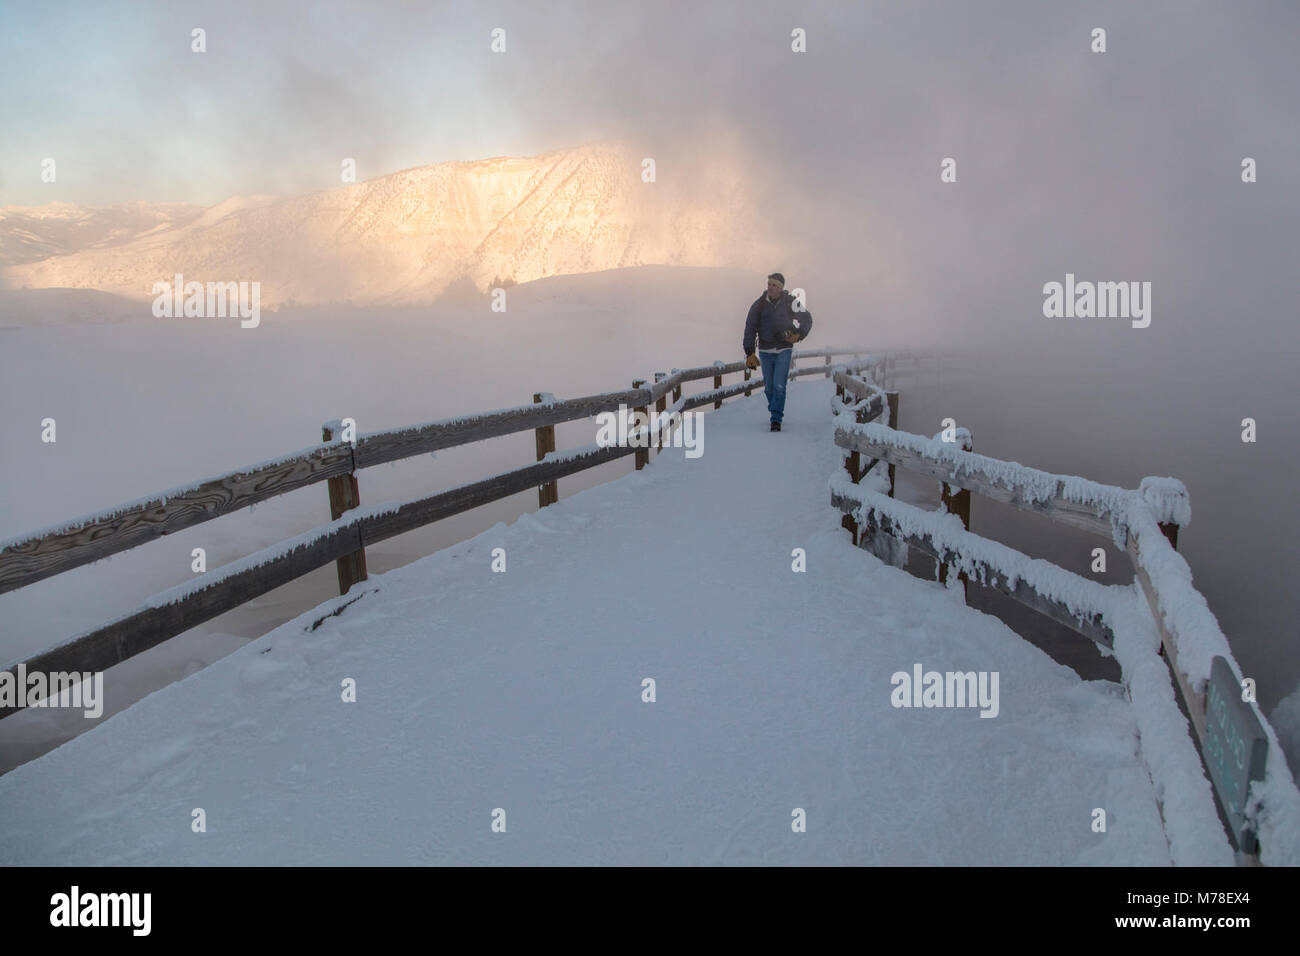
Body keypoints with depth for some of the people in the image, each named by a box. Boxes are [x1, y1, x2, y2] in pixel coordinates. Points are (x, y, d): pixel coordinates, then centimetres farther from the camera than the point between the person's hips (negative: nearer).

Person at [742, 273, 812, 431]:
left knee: (779, 386, -12)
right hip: (765, 351, 2)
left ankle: (776, 420, -10)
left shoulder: (790, 302, -4)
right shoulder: (759, 304, -5)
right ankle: (775, 411, 32)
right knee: (769, 387, 8)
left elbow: (807, 319, 10)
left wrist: (799, 335, -7)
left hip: (784, 350, -2)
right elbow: (750, 329, -1)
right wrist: (749, 354, -5)